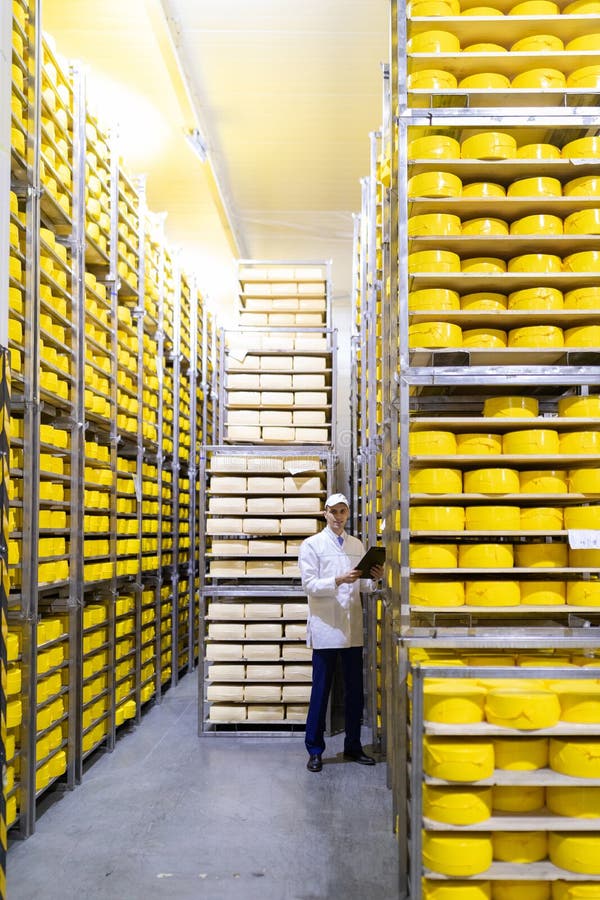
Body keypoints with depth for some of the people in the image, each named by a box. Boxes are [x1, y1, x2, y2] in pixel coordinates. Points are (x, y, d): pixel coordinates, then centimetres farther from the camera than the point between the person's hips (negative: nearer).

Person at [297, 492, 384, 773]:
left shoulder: (357, 545, 13)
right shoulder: (311, 545, -1)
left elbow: (363, 586, 14)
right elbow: (309, 584, -10)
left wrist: (375, 578, -7)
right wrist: (338, 581, -23)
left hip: (353, 628, 5)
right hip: (325, 627, -4)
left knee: (355, 690, 10)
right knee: (321, 690, 1)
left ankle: (353, 746, 24)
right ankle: (315, 751, 12)